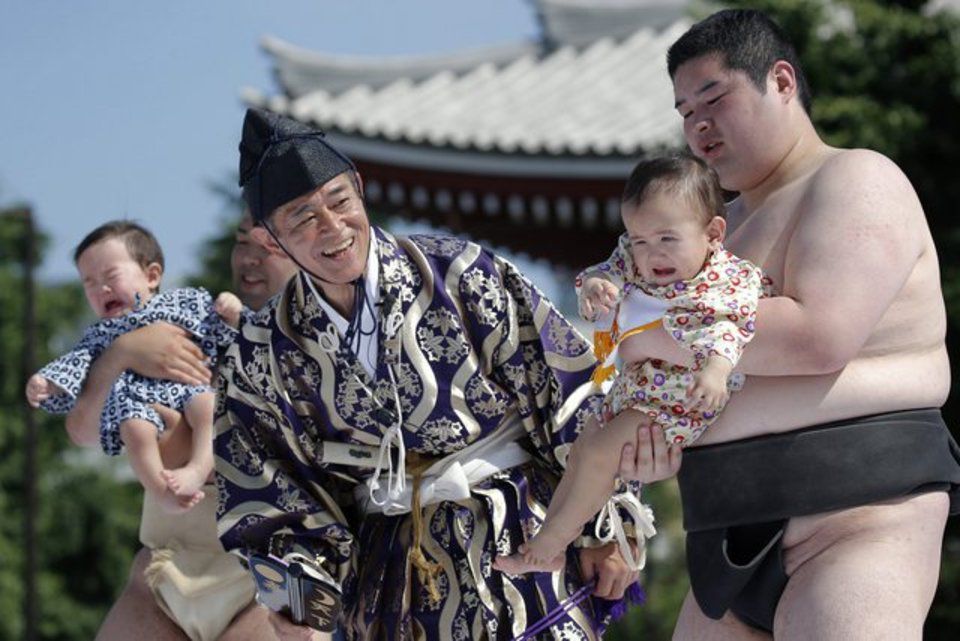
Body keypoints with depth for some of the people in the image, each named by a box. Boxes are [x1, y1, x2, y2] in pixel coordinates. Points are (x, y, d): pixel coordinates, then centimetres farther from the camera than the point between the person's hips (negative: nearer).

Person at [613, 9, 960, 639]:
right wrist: (646, 423, -5)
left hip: (857, 513, -9)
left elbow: (819, 337, -20)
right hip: (744, 538, 9)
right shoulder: (730, 223, 24)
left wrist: (648, 331, -12)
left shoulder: (857, 180, -4)